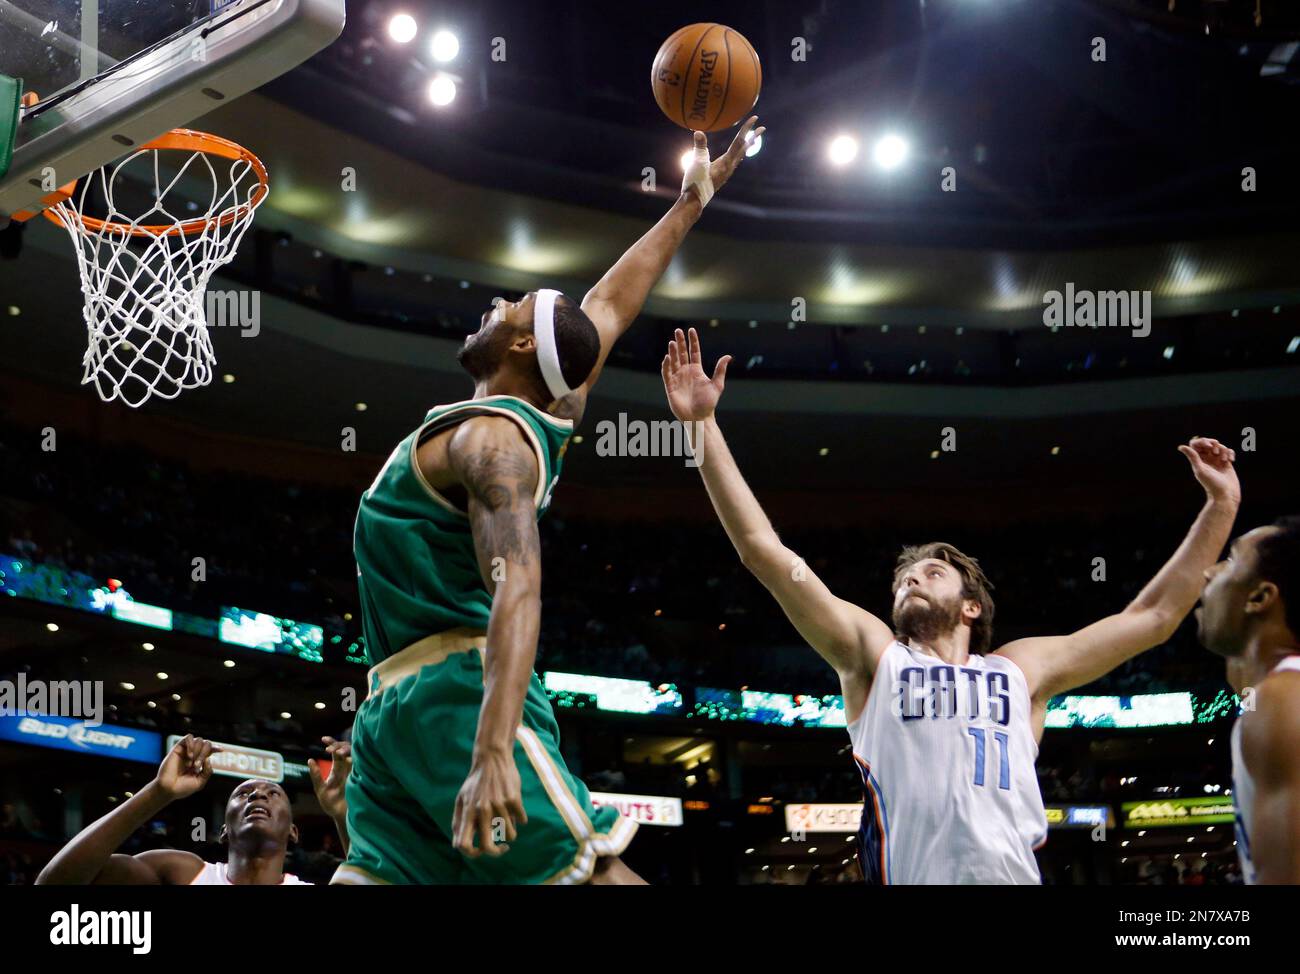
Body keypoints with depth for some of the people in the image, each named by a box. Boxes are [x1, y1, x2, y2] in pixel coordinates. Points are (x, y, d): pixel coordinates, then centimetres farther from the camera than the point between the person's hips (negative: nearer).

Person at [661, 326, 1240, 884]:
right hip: (909, 874, -2)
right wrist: (703, 426, 5)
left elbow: (1154, 615, 26)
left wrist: (1221, 505, 25)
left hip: (1013, 872, 2)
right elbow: (762, 548, 11)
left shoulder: (1022, 669, 21)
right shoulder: (872, 655, 16)